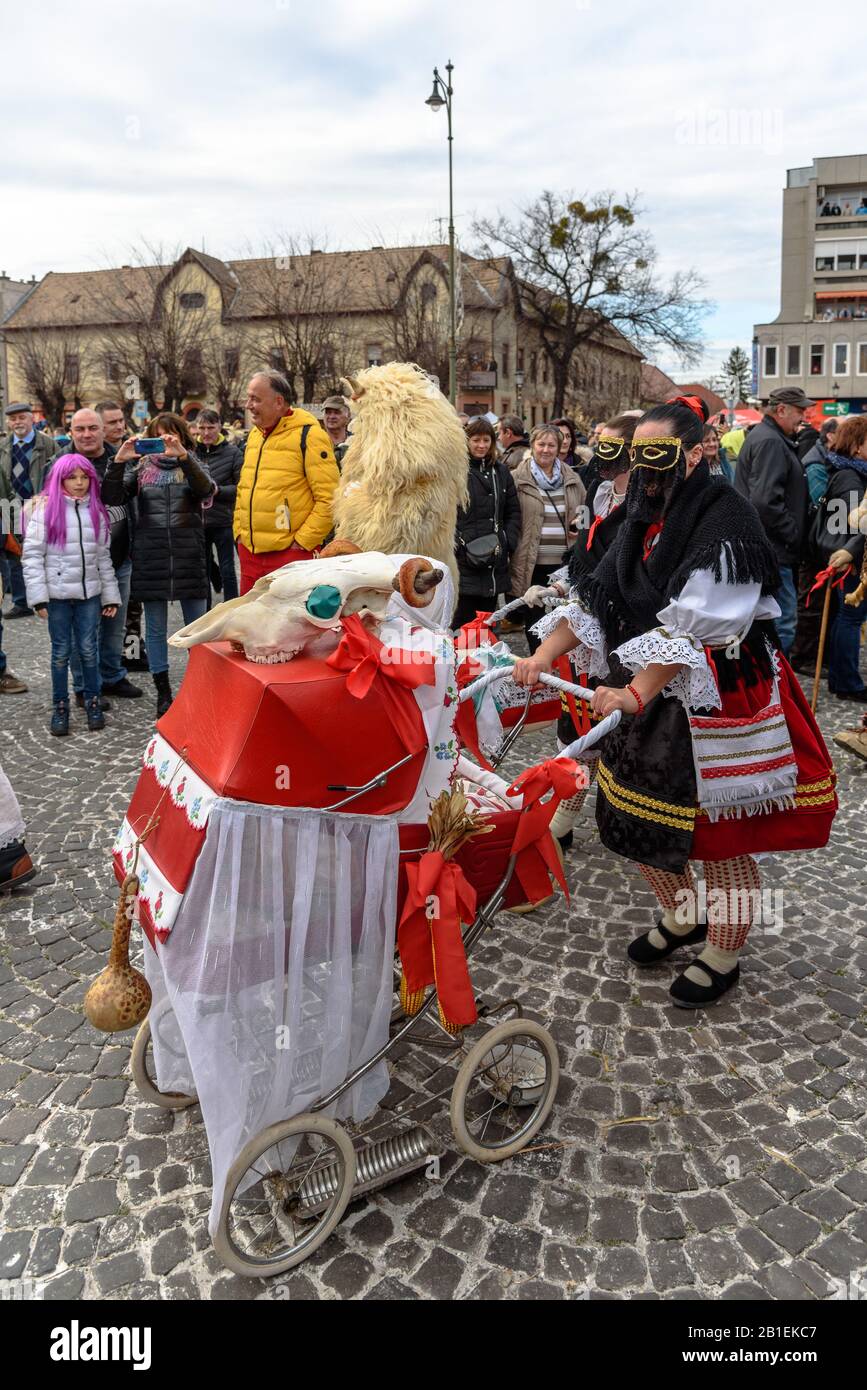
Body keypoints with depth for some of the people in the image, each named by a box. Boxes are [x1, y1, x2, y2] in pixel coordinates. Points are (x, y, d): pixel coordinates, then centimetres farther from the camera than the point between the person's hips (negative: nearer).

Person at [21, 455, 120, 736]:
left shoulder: (96, 511, 8)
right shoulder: (46, 509, -5)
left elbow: (103, 557, 12)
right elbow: (32, 555, -6)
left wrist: (111, 595, 10)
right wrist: (38, 596, -12)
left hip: (90, 592, 3)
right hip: (58, 593, -3)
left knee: (89, 649, 6)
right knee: (61, 652, 5)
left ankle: (92, 702, 20)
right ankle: (60, 707, 17)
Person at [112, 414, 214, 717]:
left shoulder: (193, 466, 8)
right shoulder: (140, 467, 10)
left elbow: (206, 491, -16)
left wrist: (183, 456, -28)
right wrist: (118, 462, -19)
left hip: (189, 555, -1)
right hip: (150, 555, 1)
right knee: (155, 628, 6)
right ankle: (163, 691, 16)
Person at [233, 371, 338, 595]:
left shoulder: (308, 435, -9)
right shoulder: (255, 434, 15)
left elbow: (329, 498, -13)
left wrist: (303, 541, -14)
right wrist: (239, 530, 15)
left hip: (291, 554, -7)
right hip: (249, 551, 7)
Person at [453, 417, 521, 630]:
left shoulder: (500, 471, 15)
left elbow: (513, 511, 17)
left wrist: (509, 543, 4)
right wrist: (458, 545, -16)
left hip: (495, 561, 5)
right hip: (464, 559, -5)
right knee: (463, 618, -4)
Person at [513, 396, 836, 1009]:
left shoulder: (724, 521, -16)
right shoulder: (647, 520, 8)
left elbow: (696, 625, -26)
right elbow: (597, 596, 3)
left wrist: (635, 694, -32)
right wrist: (546, 653, -10)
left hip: (716, 701, -8)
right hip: (651, 694, 8)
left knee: (720, 835, 4)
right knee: (639, 816, 16)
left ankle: (723, 957, 27)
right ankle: (681, 919, 42)